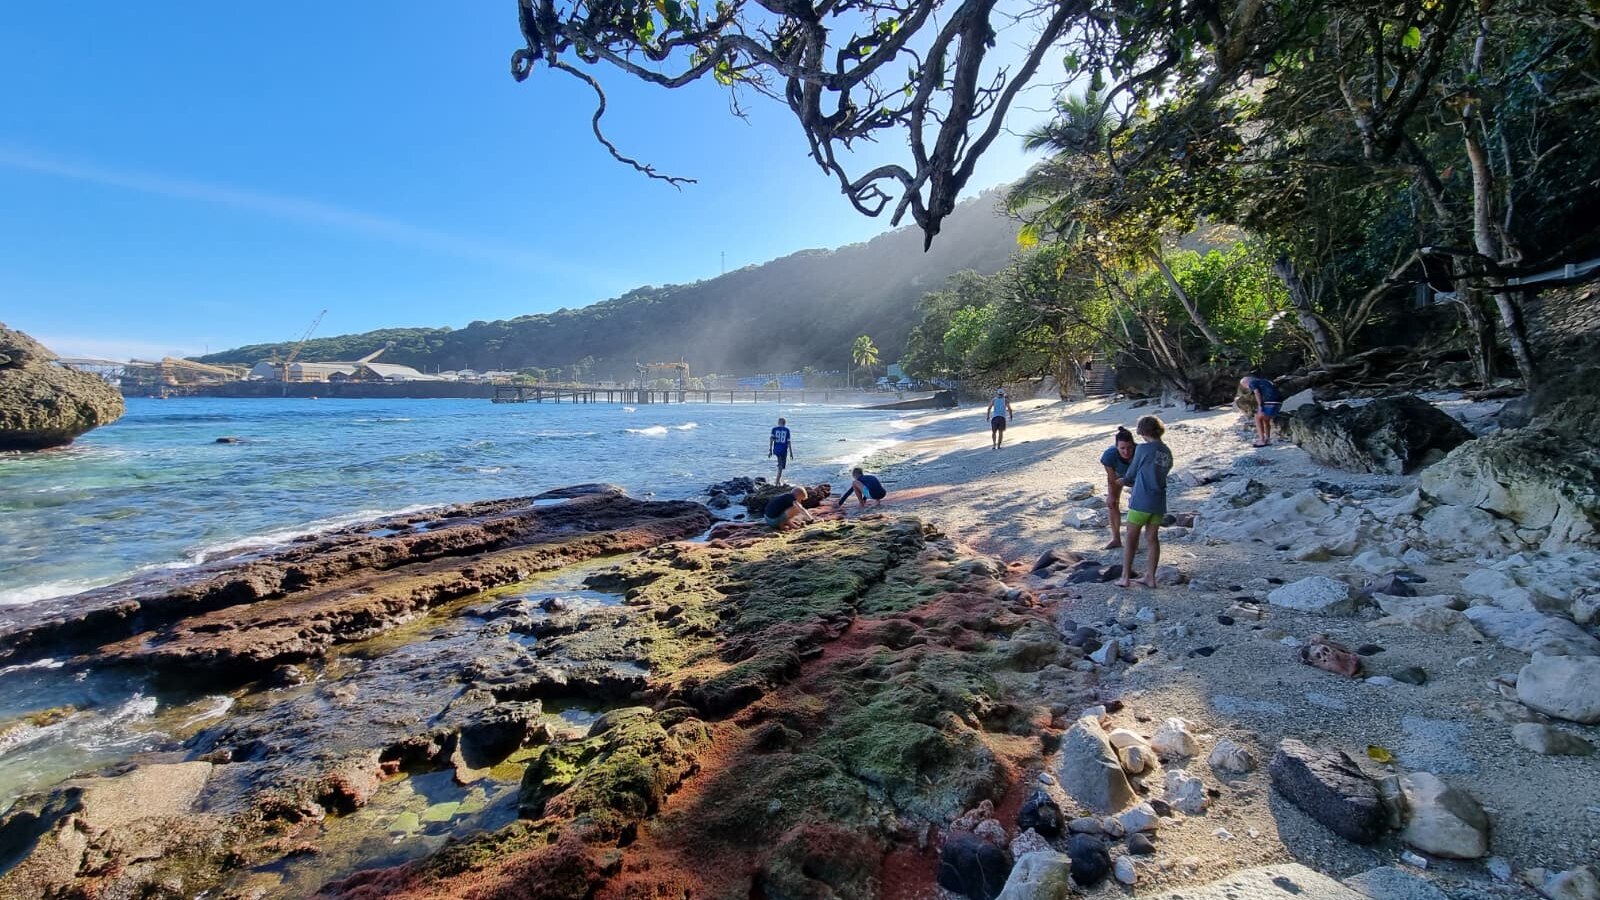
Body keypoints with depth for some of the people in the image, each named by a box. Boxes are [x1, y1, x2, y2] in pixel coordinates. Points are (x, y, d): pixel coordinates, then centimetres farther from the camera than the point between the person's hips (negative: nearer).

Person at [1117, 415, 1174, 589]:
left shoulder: (1143, 449, -10)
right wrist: (1130, 481, 27)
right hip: (1159, 503, 6)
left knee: (1131, 537, 3)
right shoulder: (1167, 453, 10)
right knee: (1153, 538, 12)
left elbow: (1132, 472, 1)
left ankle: (1125, 577, 4)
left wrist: (1126, 480, 23)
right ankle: (1150, 577, 14)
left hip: (1141, 501, -6)